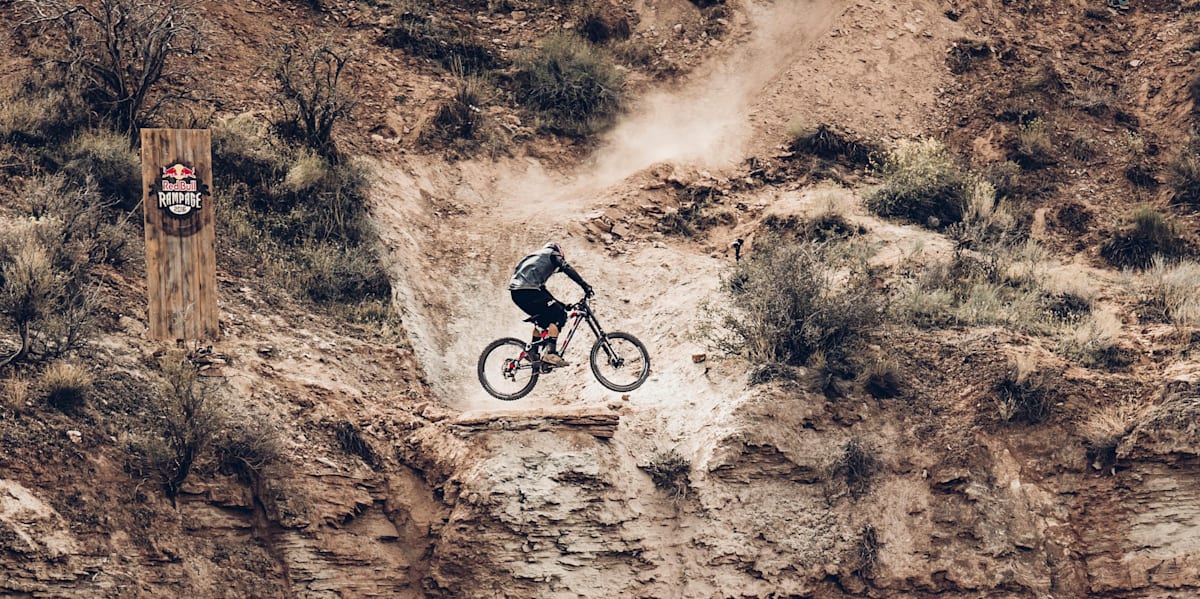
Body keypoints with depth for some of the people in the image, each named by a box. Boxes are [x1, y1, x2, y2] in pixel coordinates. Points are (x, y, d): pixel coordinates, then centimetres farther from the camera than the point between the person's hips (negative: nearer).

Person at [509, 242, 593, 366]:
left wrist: (558, 305, 38)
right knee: (558, 315, -6)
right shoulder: (552, 254, 15)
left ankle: (532, 353, 22)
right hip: (528, 290, -8)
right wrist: (585, 285, -9)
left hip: (515, 292, 8)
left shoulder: (534, 257, 37)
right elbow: (567, 268, -4)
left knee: (543, 318, 24)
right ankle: (550, 353, -21)